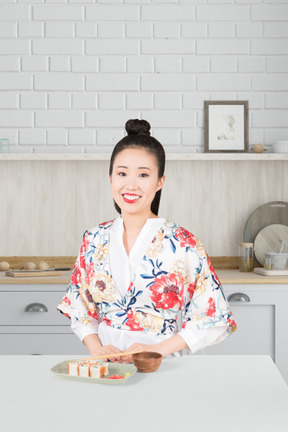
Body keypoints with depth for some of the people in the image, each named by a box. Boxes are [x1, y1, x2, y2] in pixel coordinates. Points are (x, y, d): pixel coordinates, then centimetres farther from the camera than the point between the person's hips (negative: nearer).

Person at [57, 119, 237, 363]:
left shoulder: (182, 244, -4)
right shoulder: (95, 240, 7)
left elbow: (215, 319, -2)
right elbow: (79, 308, 14)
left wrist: (158, 349, -8)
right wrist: (96, 348, -2)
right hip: (104, 365, 3)